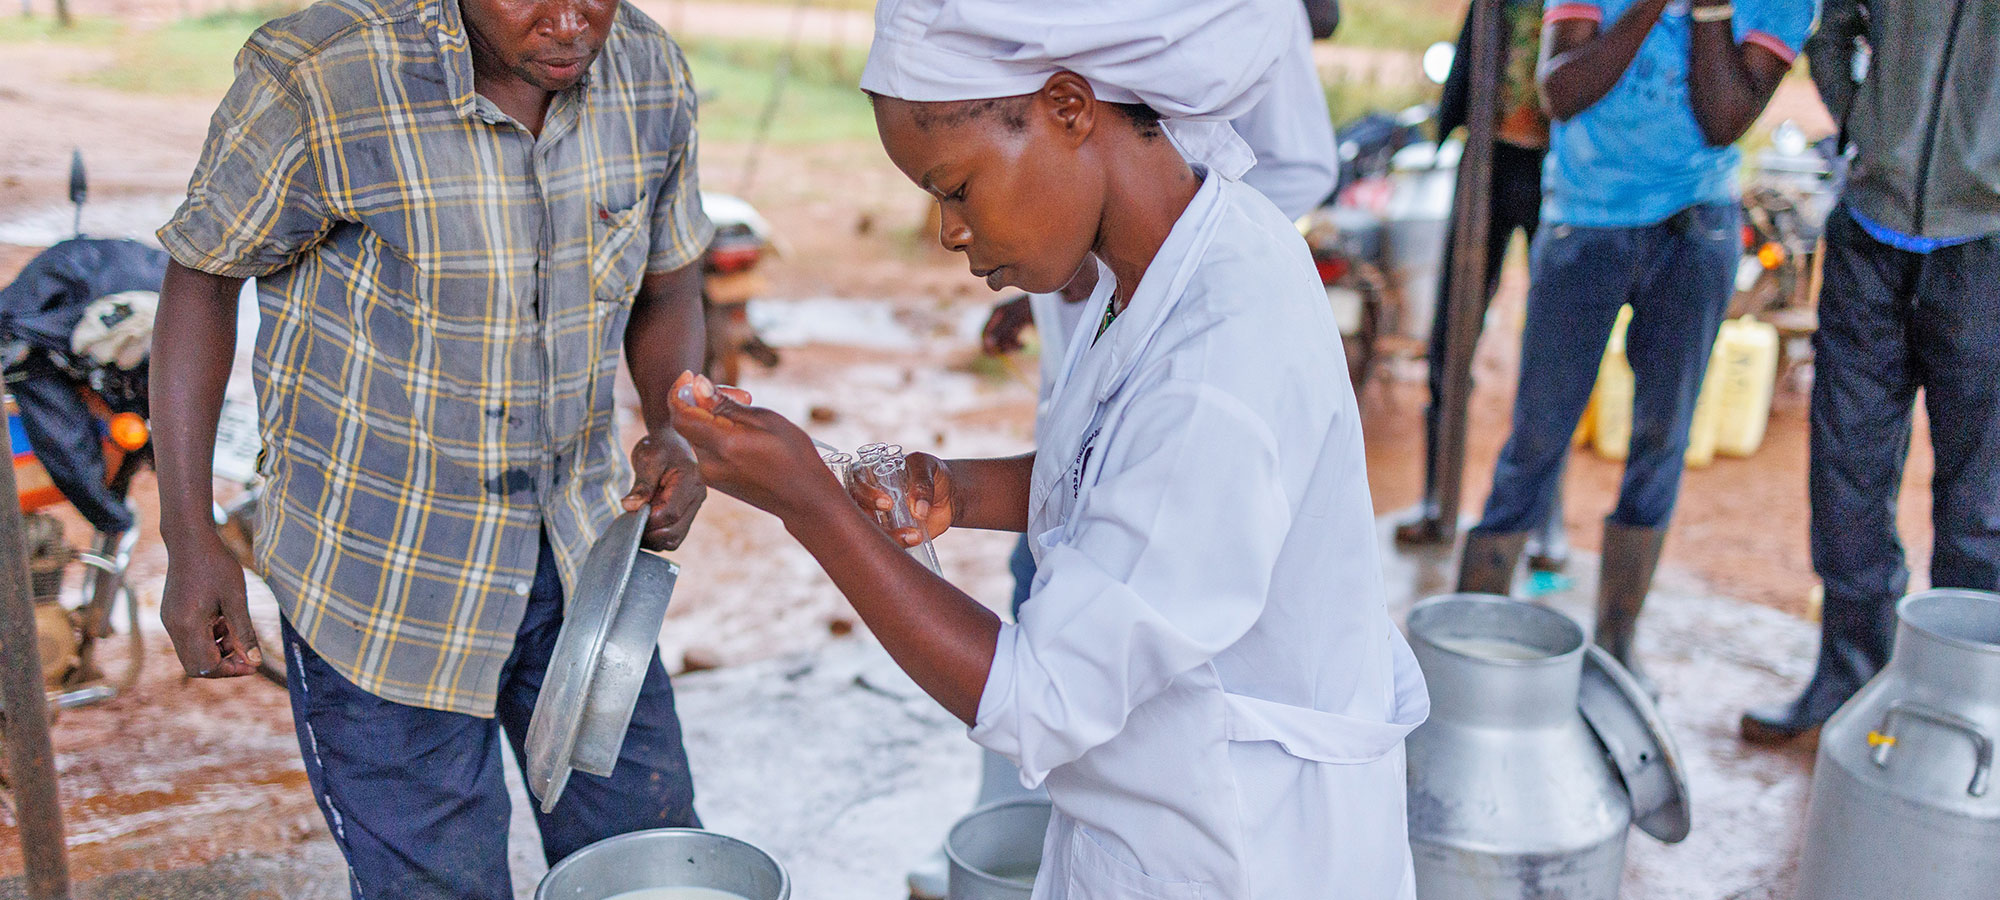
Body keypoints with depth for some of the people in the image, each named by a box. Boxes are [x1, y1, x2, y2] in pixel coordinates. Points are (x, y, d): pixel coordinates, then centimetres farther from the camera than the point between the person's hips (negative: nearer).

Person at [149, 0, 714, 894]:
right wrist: (188, 536, -10)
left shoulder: (651, 74, -8)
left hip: (577, 545, 5)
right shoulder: (314, 79, -22)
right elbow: (201, 277, -8)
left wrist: (672, 434, -13)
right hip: (384, 577, -4)